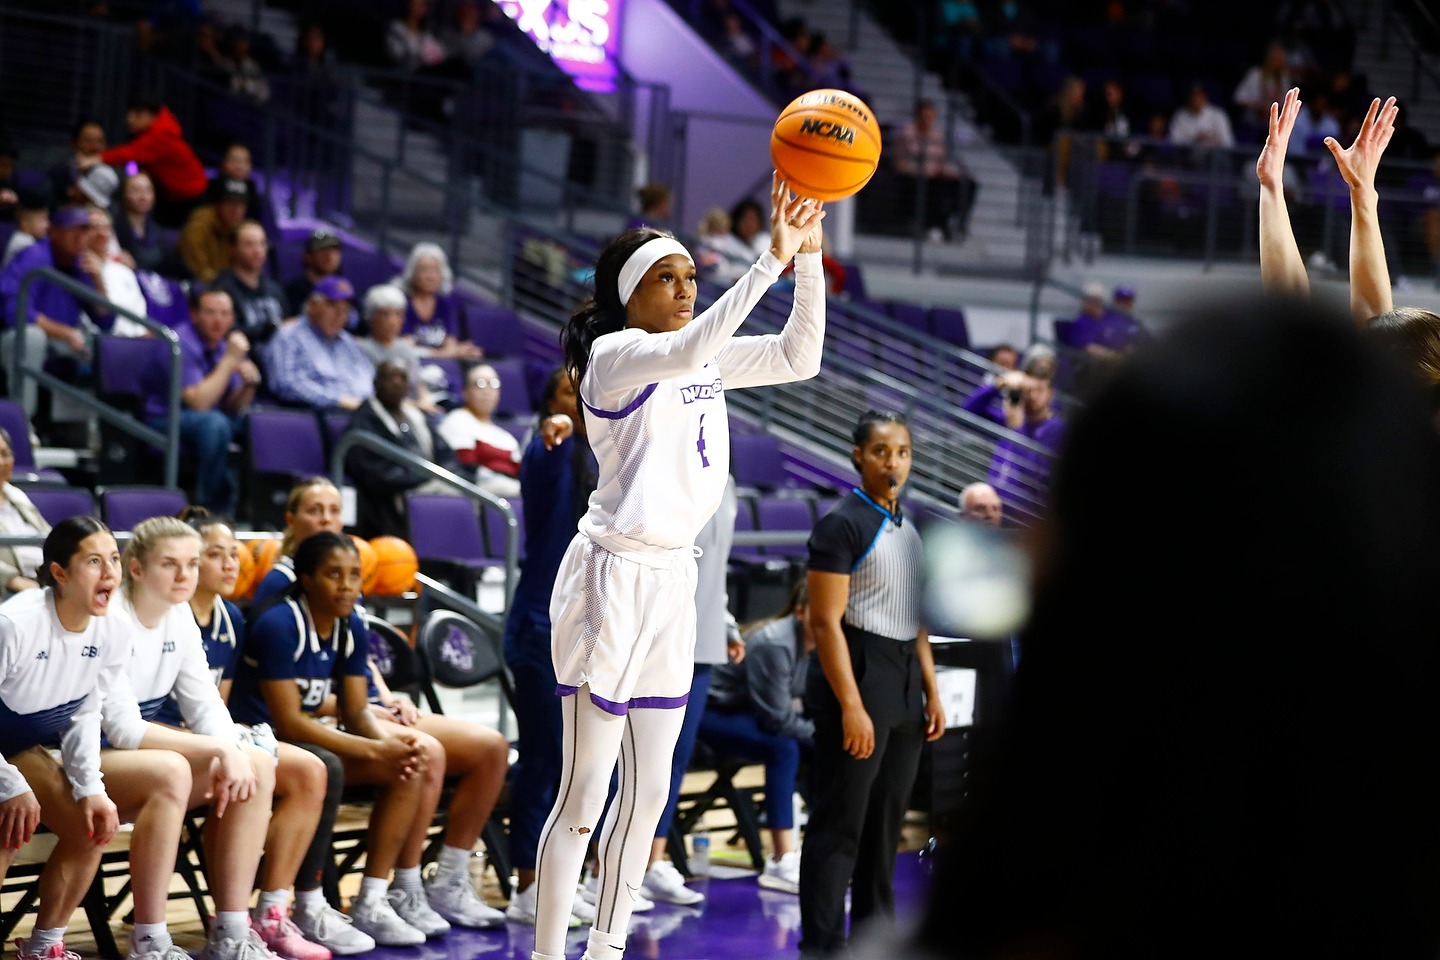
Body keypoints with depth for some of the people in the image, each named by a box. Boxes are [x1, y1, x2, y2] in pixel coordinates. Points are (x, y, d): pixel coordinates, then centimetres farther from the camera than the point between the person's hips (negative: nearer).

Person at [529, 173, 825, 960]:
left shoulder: (705, 361, 12)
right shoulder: (614, 354, -12)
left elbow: (799, 356, 8)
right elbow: (688, 351, -32)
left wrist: (808, 253, -4)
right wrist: (771, 258, -36)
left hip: (673, 578, 8)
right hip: (613, 576, -8)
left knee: (647, 791, 10)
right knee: (585, 794, -6)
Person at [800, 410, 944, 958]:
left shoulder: (909, 531, 16)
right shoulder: (842, 525, -9)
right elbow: (825, 622, -15)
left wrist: (931, 692, 15)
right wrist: (851, 706, -21)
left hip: (904, 689, 8)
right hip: (857, 681, -8)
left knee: (886, 824, 12)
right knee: (839, 825, -7)